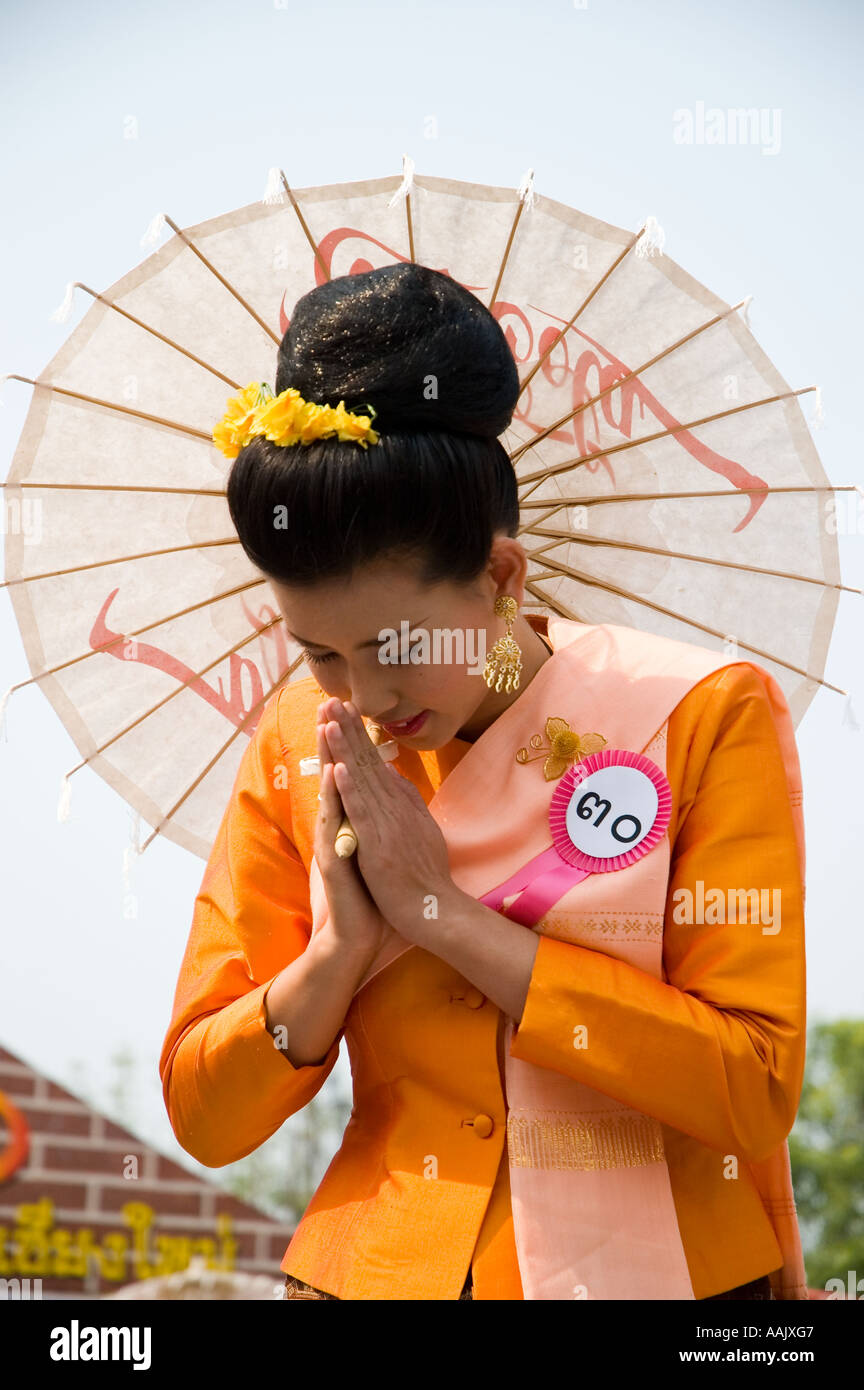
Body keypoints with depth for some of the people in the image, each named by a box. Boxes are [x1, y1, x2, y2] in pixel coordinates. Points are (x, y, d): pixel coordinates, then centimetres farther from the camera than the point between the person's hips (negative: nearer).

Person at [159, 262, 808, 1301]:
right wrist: (345, 949, -12)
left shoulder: (702, 717, -5)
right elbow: (204, 1117, 5)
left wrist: (446, 913, -13)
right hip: (380, 1267, 2)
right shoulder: (300, 746, 3)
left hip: (660, 1266, -1)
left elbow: (756, 1088, -12)